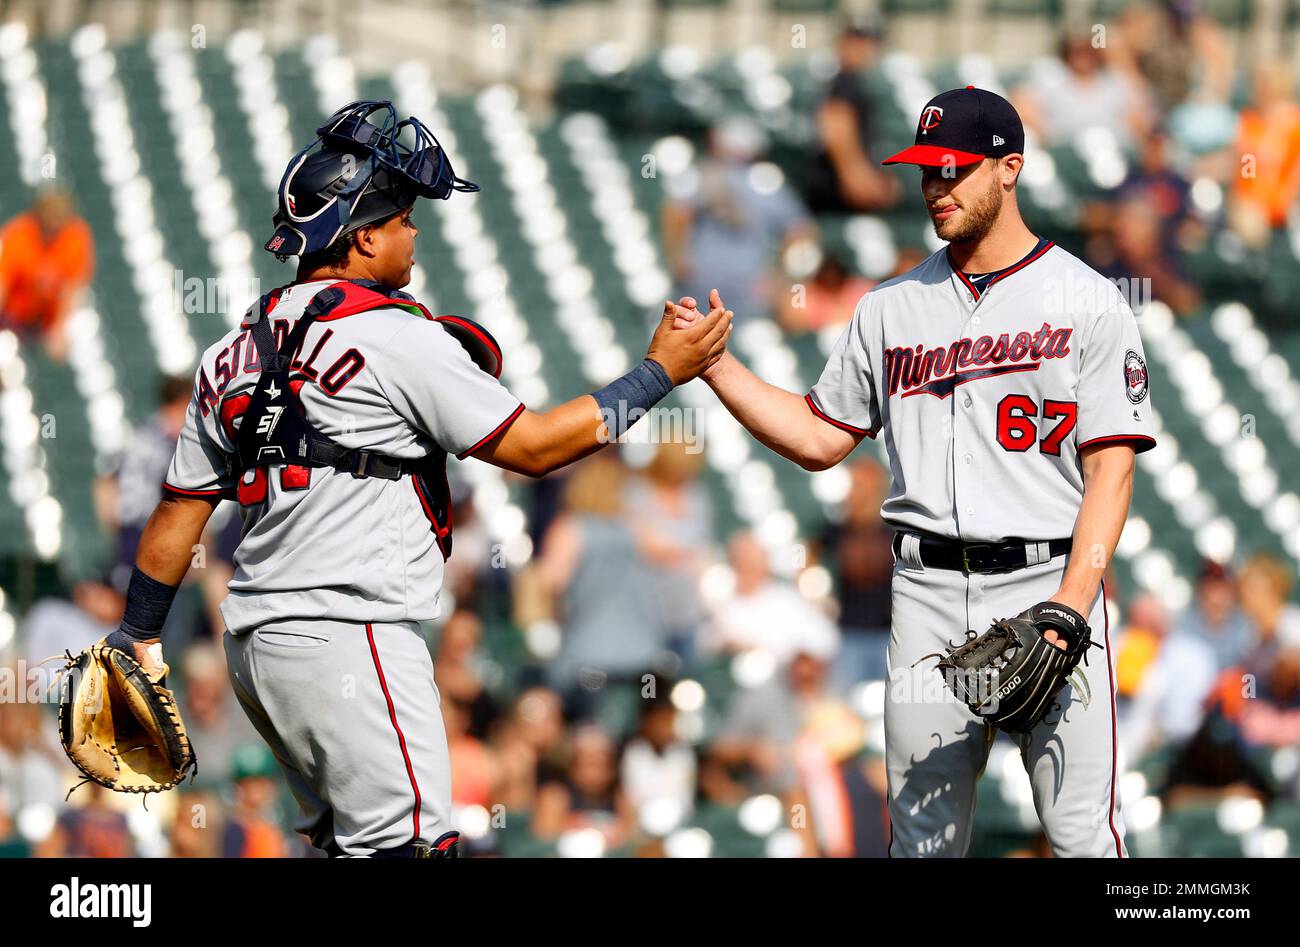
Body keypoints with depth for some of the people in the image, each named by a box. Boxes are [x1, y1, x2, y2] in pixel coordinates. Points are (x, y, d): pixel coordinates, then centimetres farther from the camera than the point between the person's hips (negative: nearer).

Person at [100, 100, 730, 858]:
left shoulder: (233, 354, 13)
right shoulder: (397, 338, -10)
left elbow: (181, 510, 16)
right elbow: (532, 447, -6)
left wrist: (138, 637, 25)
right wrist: (661, 373, 2)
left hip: (255, 647, 9)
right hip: (349, 644, -9)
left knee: (352, 839, 16)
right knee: (406, 846, -10)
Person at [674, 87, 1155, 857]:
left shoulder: (1086, 303, 0)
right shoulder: (891, 309, 14)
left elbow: (1111, 468, -6)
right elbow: (819, 439, 18)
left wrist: (1069, 611, -17)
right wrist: (715, 365, 6)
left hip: (1049, 582, -4)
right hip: (929, 592, 4)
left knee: (1082, 831, -8)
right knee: (923, 831, 6)